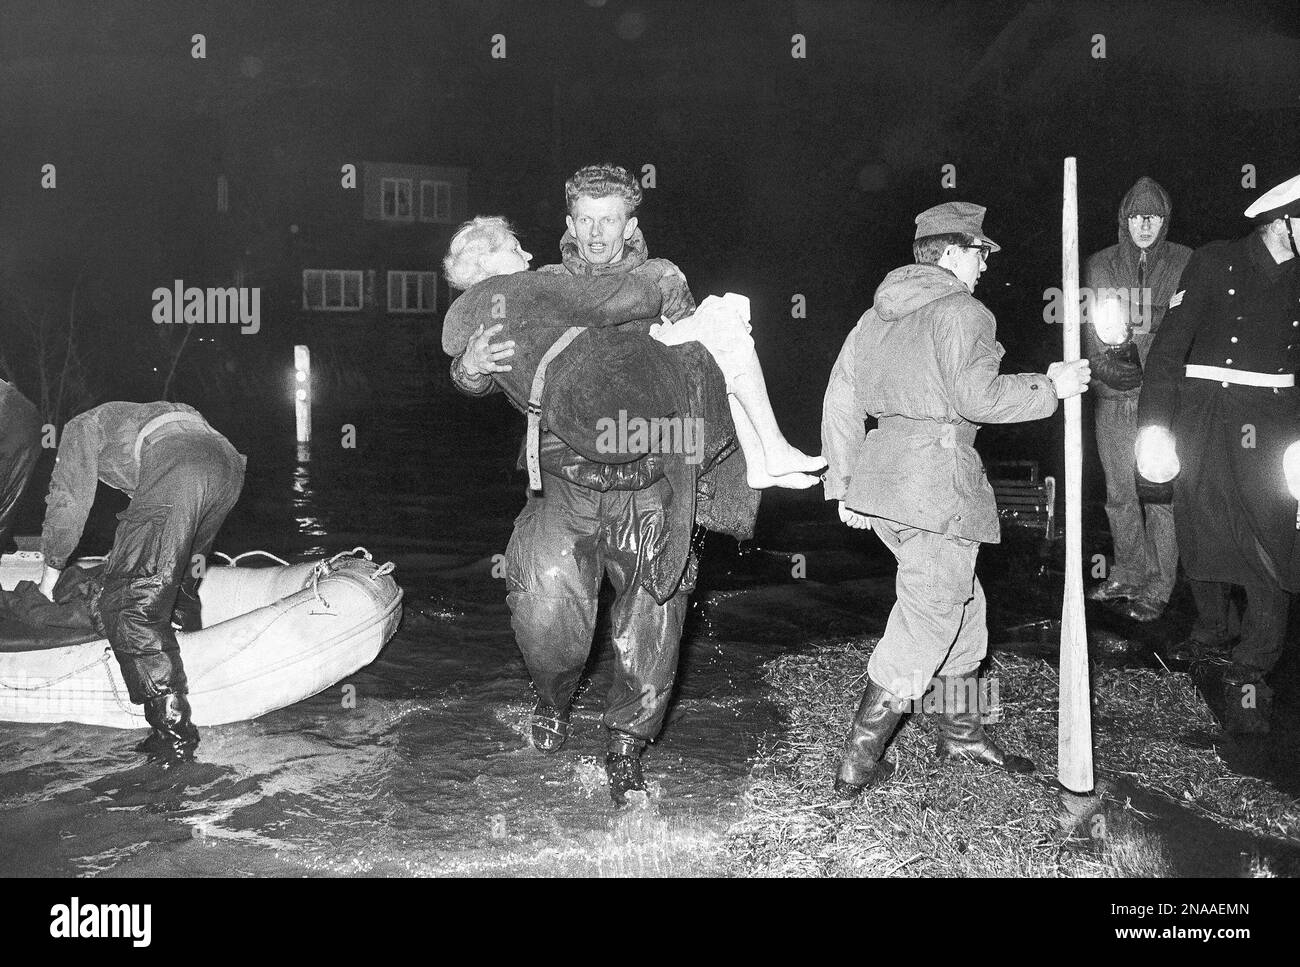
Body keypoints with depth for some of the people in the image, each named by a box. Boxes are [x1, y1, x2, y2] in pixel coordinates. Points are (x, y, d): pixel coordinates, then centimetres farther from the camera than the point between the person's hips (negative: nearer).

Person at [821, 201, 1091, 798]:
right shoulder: (960, 312, -7)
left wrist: (844, 484, 19)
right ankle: (858, 762, 2)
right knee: (925, 621, -1)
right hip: (938, 479, -9)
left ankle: (961, 732, 32)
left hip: (880, 478, 9)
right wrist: (1052, 386, -5)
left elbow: (840, 402, 16)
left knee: (961, 602, 21)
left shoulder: (876, 316, 17)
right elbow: (977, 396, -19)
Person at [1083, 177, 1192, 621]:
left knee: (1160, 492, -4)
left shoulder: (1185, 263, 4)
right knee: (1119, 493, 10)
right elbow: (1090, 327, 6)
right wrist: (1107, 363, -12)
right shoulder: (1099, 265, 9)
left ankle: (1157, 588, 5)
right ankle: (1127, 574, 24)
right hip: (1113, 397, 3)